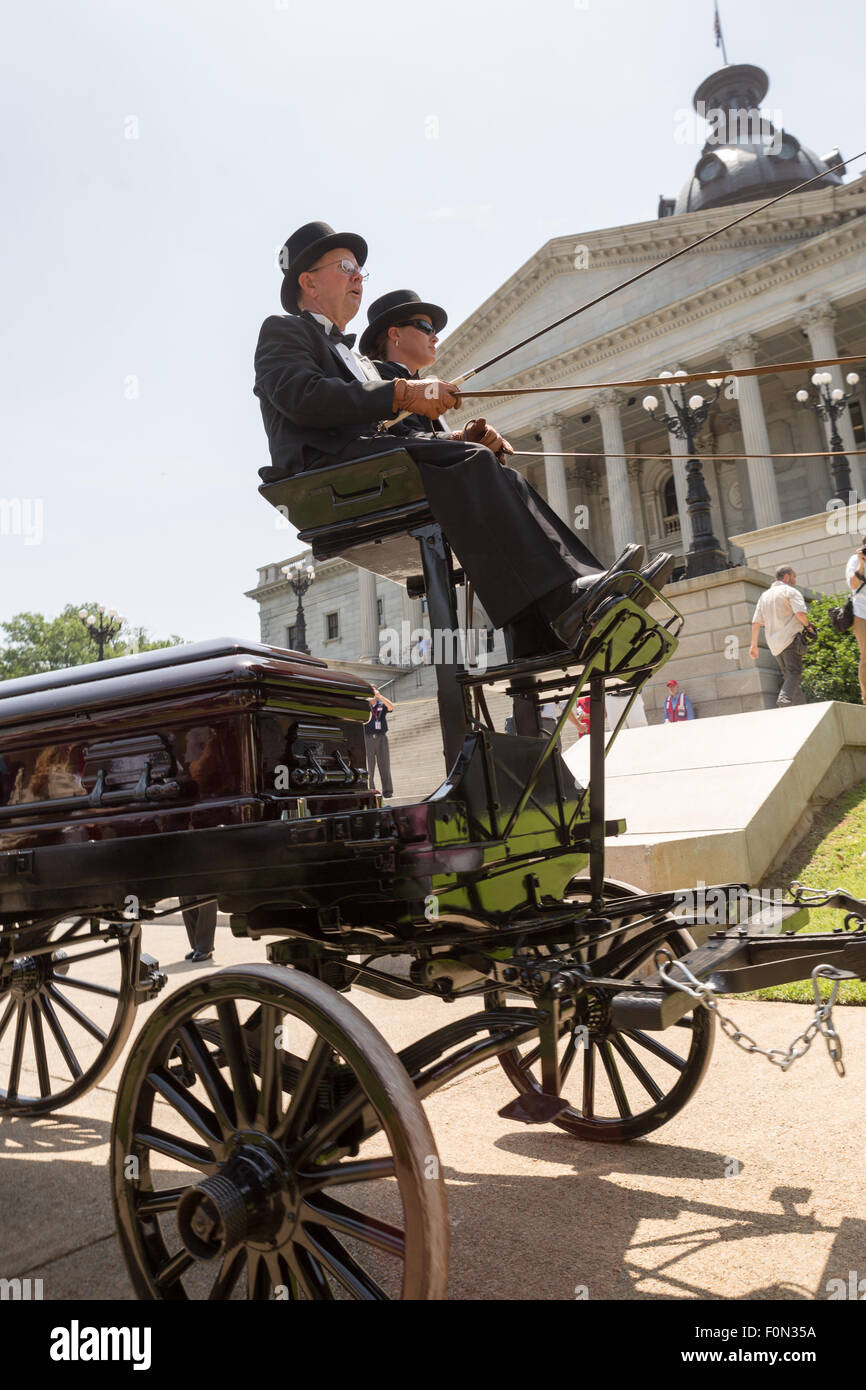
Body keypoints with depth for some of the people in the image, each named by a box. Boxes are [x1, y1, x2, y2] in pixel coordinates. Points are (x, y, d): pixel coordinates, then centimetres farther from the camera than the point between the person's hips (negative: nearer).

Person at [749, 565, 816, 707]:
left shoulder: (764, 595, 20)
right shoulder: (790, 591, -1)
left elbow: (756, 622, 16)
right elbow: (800, 613, -17)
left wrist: (754, 645, 16)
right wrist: (808, 626, 1)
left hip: (774, 643, 7)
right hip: (790, 638, -7)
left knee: (788, 675, 11)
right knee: (794, 673, -13)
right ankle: (784, 701, -34)